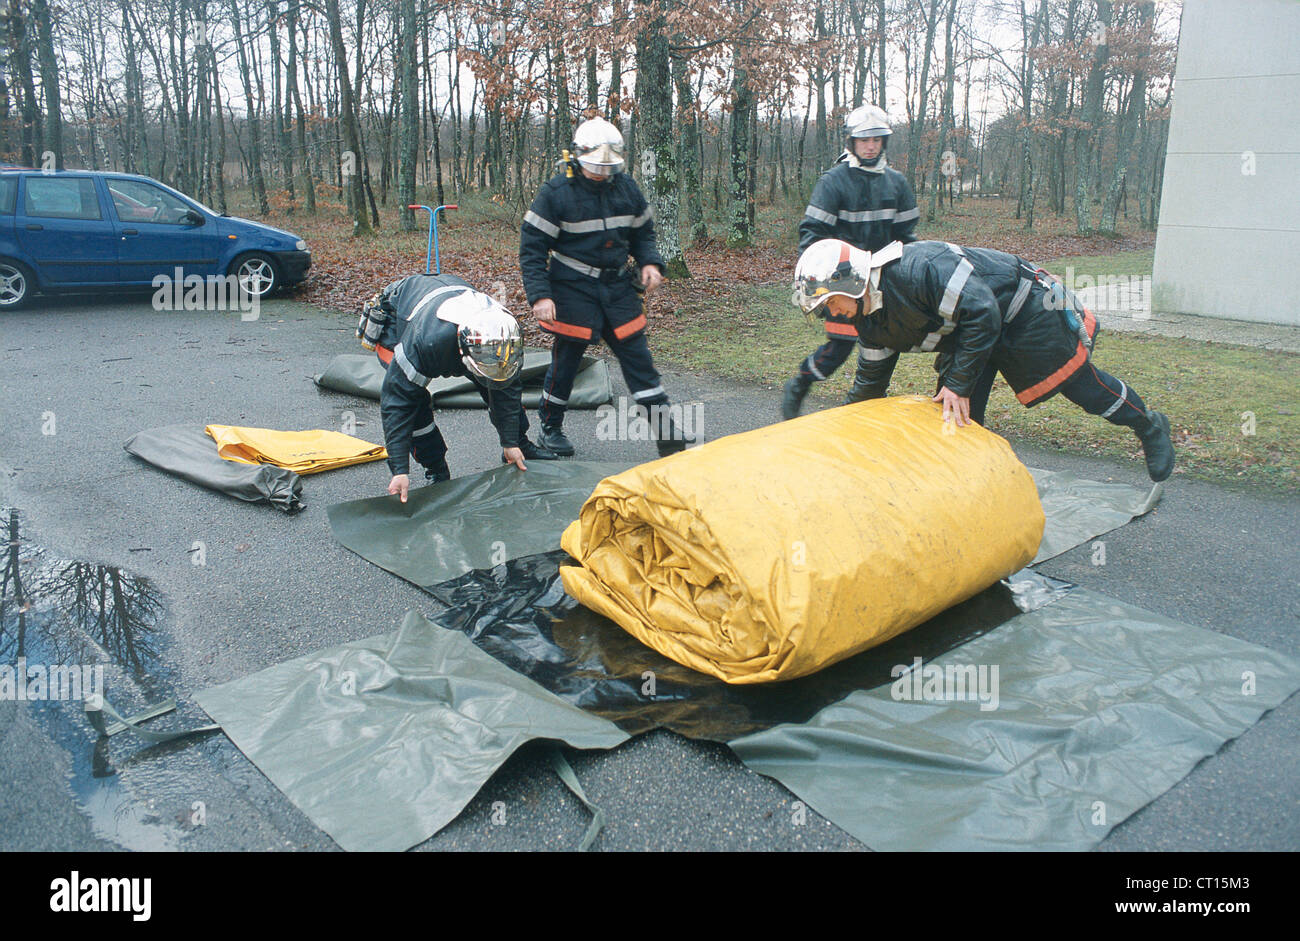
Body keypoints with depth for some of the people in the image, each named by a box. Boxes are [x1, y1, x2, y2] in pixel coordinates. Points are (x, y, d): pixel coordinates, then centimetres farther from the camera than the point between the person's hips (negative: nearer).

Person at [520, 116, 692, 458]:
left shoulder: (627, 188, 5)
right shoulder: (556, 193, -10)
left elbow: (642, 232, 18)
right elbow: (531, 247, -9)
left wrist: (649, 263, -1)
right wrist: (540, 296, -17)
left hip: (618, 286, 4)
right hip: (573, 289, -4)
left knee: (638, 358, 3)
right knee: (566, 360, 4)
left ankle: (667, 434, 7)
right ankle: (550, 428, 25)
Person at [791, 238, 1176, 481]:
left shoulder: (918, 267, -36)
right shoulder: (870, 321, -8)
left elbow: (981, 313, -37)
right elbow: (869, 384, 3)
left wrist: (958, 384, -34)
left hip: (1026, 308, -8)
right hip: (968, 331, 8)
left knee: (1082, 386, 6)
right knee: (956, 418, -1)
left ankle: (1150, 427, 31)